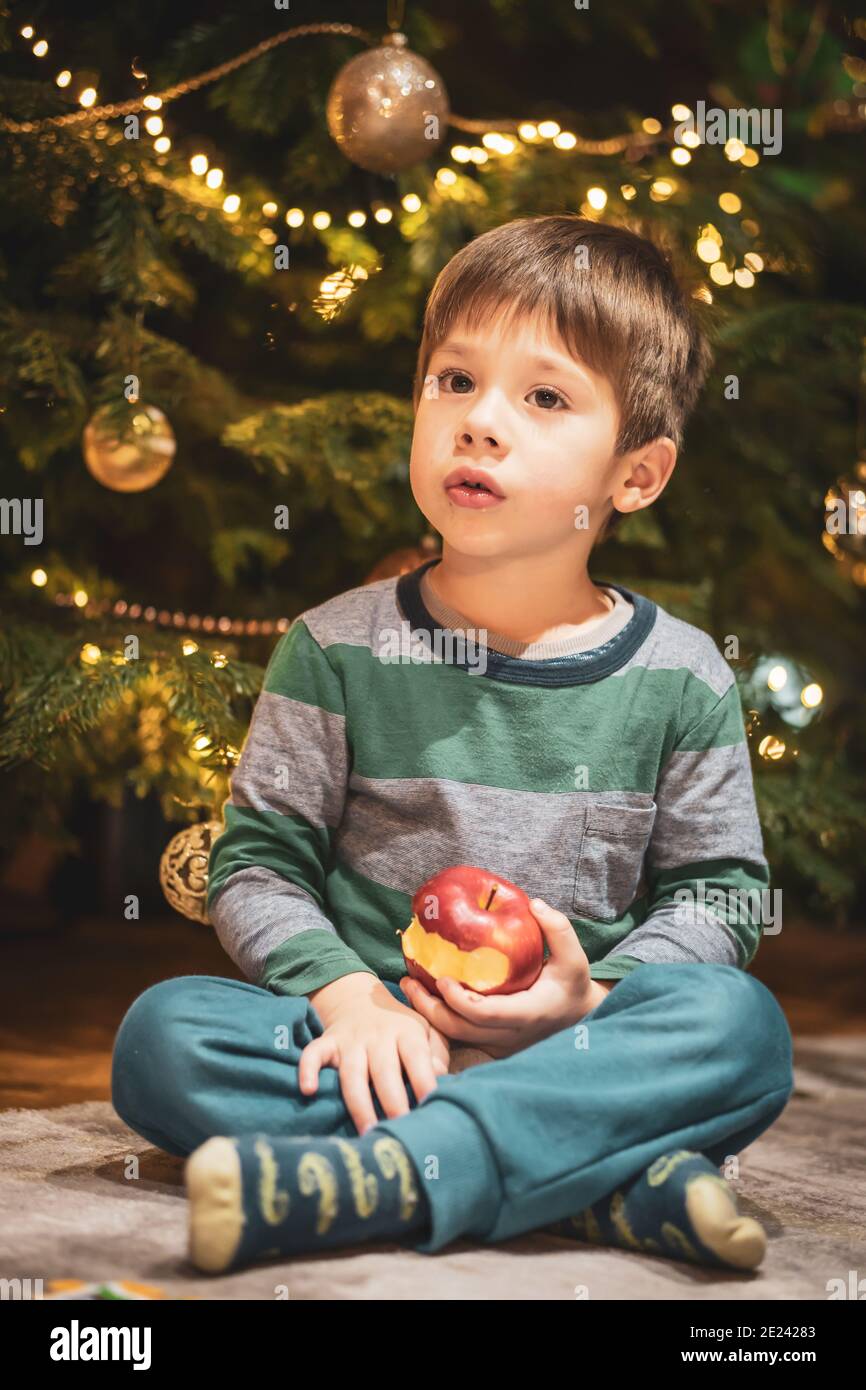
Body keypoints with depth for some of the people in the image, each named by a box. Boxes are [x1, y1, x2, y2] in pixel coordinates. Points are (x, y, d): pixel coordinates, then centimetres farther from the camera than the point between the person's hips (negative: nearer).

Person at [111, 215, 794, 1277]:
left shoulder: (679, 678, 1)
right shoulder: (338, 649, 0)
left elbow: (717, 893, 5)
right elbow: (257, 858, 1)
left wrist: (593, 996, -13)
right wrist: (344, 993, -16)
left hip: (574, 1044, 0)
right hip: (377, 1038, 1)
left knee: (742, 1027, -28)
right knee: (161, 1035, -25)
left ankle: (382, 1175, -36)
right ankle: (609, 1177, -30)